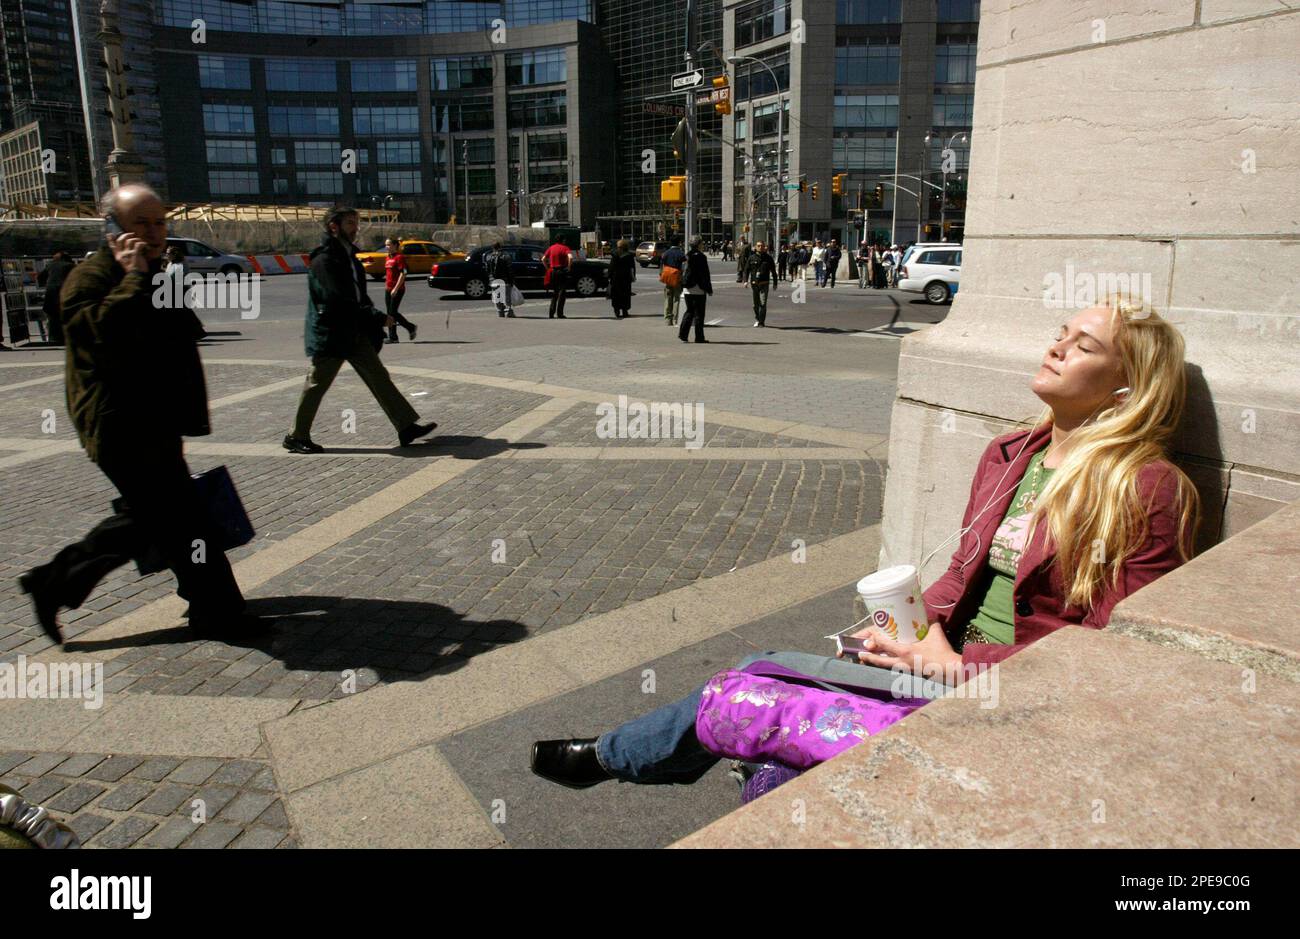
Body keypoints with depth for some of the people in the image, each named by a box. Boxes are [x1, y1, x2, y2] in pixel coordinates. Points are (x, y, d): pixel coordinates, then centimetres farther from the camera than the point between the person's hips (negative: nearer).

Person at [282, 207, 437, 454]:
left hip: (355, 333, 9)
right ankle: (296, 437, 16)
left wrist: (374, 318, 5)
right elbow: (339, 300, -23)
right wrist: (377, 317, -21)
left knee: (379, 378, 3)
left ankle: (407, 427, 3)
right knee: (317, 385, 2)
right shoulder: (324, 259, -15)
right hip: (330, 334, -9)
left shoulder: (348, 255, 14)